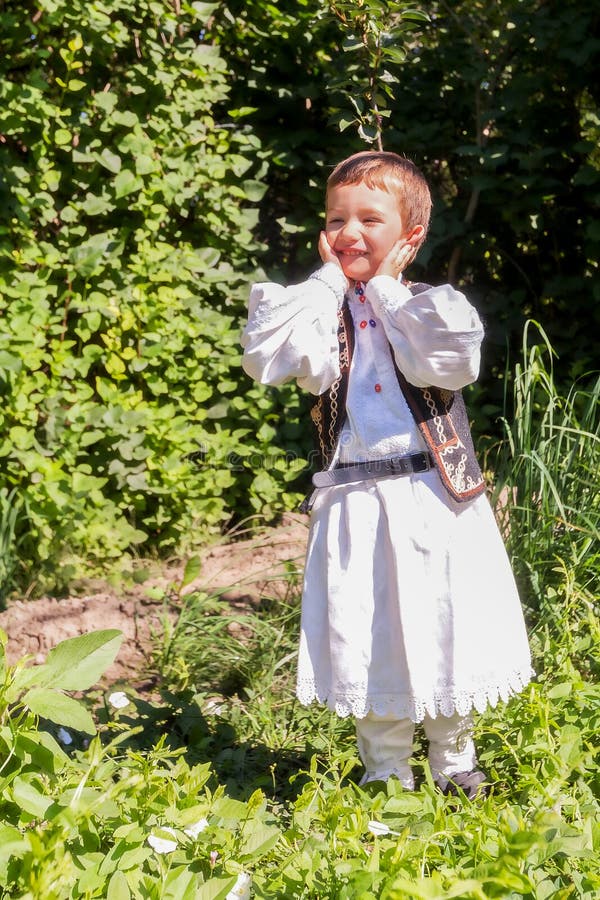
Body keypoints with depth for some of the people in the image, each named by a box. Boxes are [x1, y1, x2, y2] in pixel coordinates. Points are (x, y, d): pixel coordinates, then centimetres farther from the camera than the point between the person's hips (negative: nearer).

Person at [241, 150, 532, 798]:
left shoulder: (431, 307, 1)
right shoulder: (317, 308, 4)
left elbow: (450, 362, -21)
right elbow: (267, 360, -15)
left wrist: (385, 286, -10)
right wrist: (331, 279, -7)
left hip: (433, 496, -1)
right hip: (353, 500, 1)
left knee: (442, 632, 8)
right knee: (368, 641, 6)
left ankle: (455, 763, 28)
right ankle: (386, 774, 22)